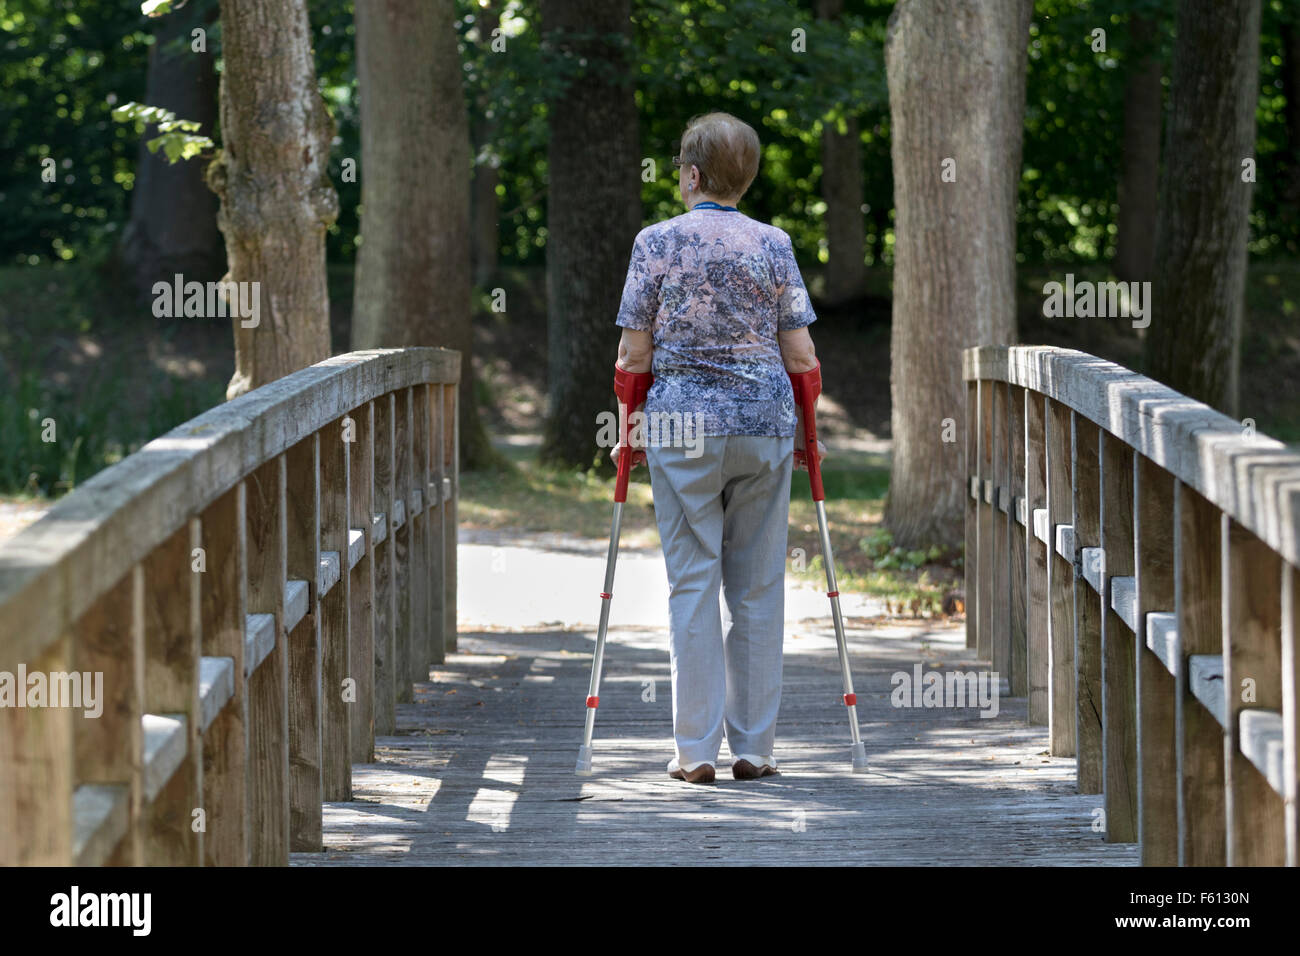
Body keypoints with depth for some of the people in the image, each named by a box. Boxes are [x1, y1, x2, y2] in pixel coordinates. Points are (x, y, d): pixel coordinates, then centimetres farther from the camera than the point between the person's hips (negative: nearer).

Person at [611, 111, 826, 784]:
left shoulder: (657, 243, -2)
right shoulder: (774, 246, 3)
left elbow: (634, 355, -2)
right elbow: (800, 356, 3)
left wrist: (627, 433, 10)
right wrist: (808, 432, 15)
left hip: (682, 427, -1)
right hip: (766, 425, 2)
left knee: (692, 583, 3)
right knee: (758, 587, 7)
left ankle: (697, 747, 0)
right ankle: (754, 746, 8)